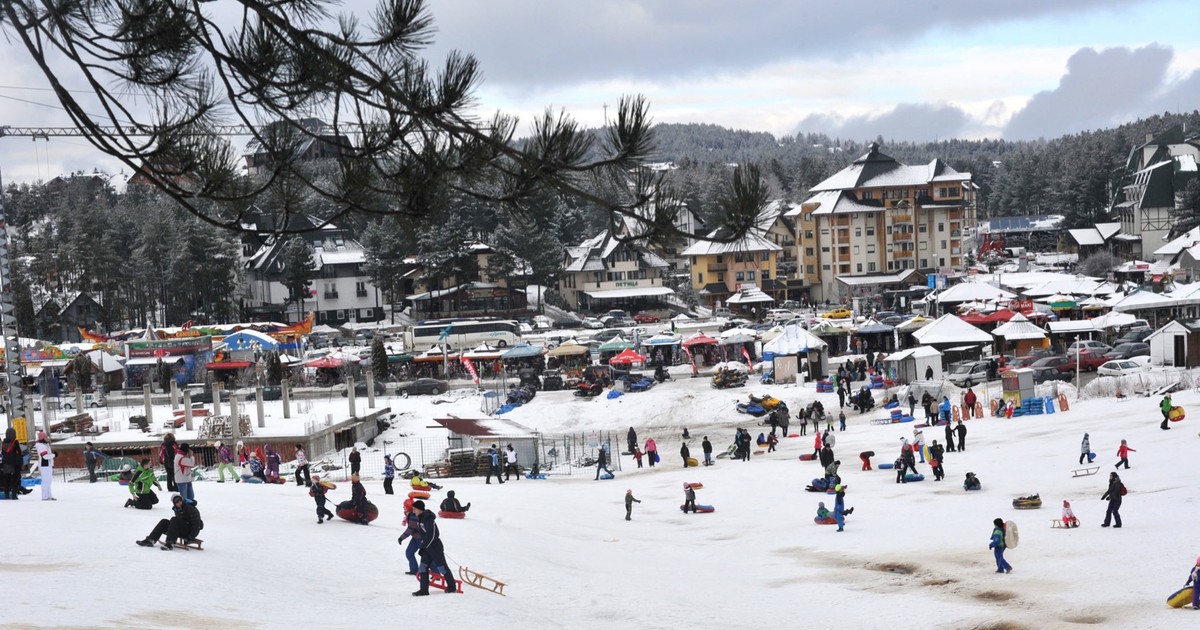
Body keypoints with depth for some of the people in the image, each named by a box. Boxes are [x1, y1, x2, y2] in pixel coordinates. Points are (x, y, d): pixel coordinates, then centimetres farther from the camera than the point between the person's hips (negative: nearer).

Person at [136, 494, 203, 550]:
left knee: (174, 520, -28)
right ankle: (150, 540, -12)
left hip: (190, 531, -8)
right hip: (183, 531, 8)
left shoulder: (190, 508, -15)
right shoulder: (177, 509, 10)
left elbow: (197, 522, -20)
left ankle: (170, 544, -37)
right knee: (164, 522, -4)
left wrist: (191, 537, -25)